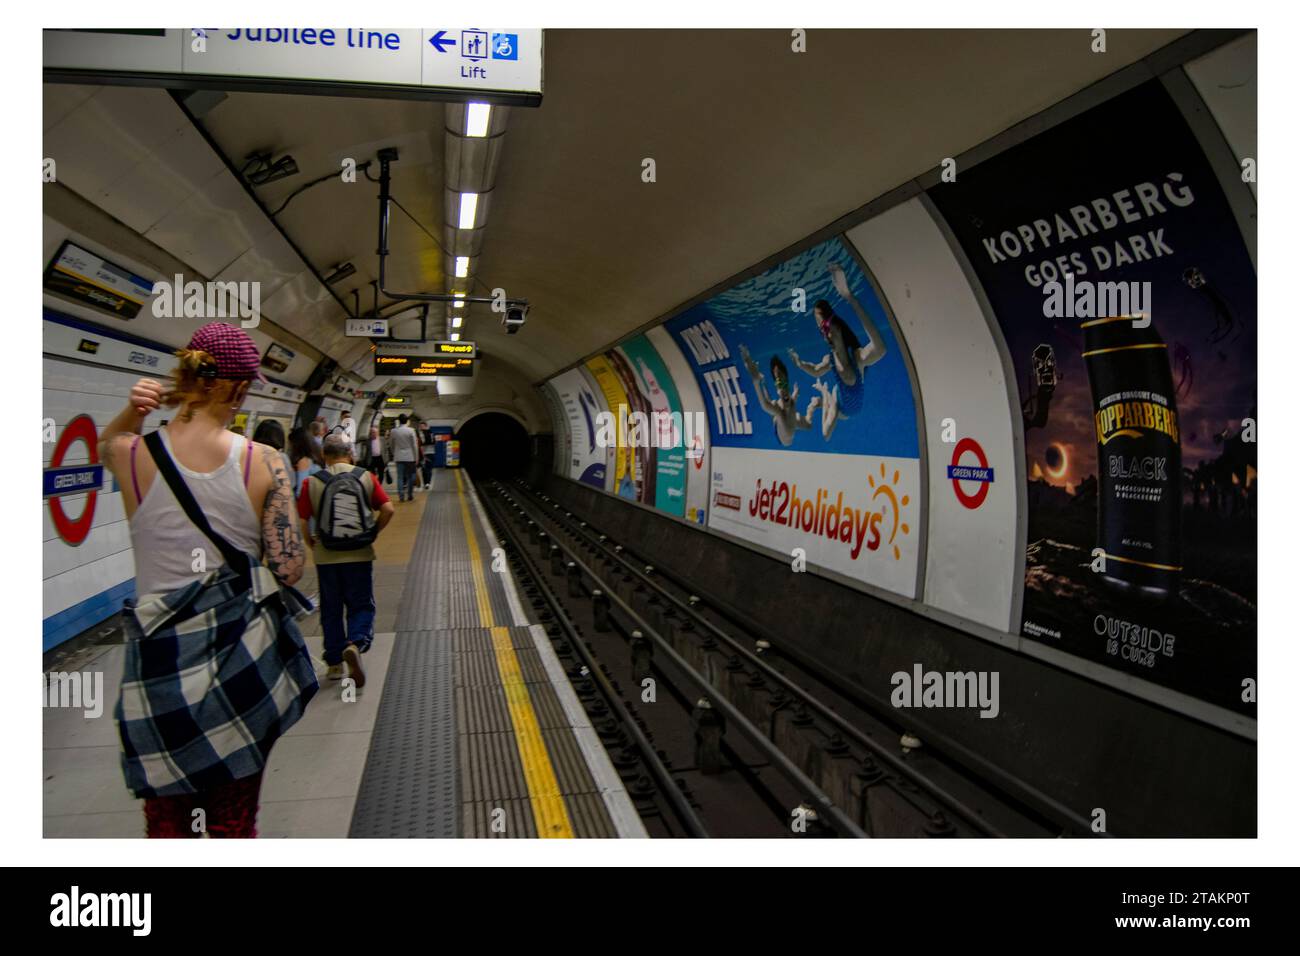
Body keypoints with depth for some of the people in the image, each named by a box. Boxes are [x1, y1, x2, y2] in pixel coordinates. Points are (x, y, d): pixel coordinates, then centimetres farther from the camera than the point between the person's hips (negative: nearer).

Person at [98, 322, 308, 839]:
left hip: (159, 659, 1)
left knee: (165, 821, 20)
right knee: (235, 822, 17)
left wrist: (131, 412, 1)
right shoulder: (264, 462, -11)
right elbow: (288, 569, -11)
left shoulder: (131, 455, -6)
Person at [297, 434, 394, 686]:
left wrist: (311, 542, 11)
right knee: (361, 606, 10)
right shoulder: (365, 477, -1)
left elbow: (301, 521, -5)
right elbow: (388, 509, -7)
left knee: (331, 610, 14)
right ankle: (356, 643, -17)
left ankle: (334, 663, 19)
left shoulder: (312, 483, -3)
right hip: (360, 555, 0)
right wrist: (373, 533, 5)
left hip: (326, 557, 1)